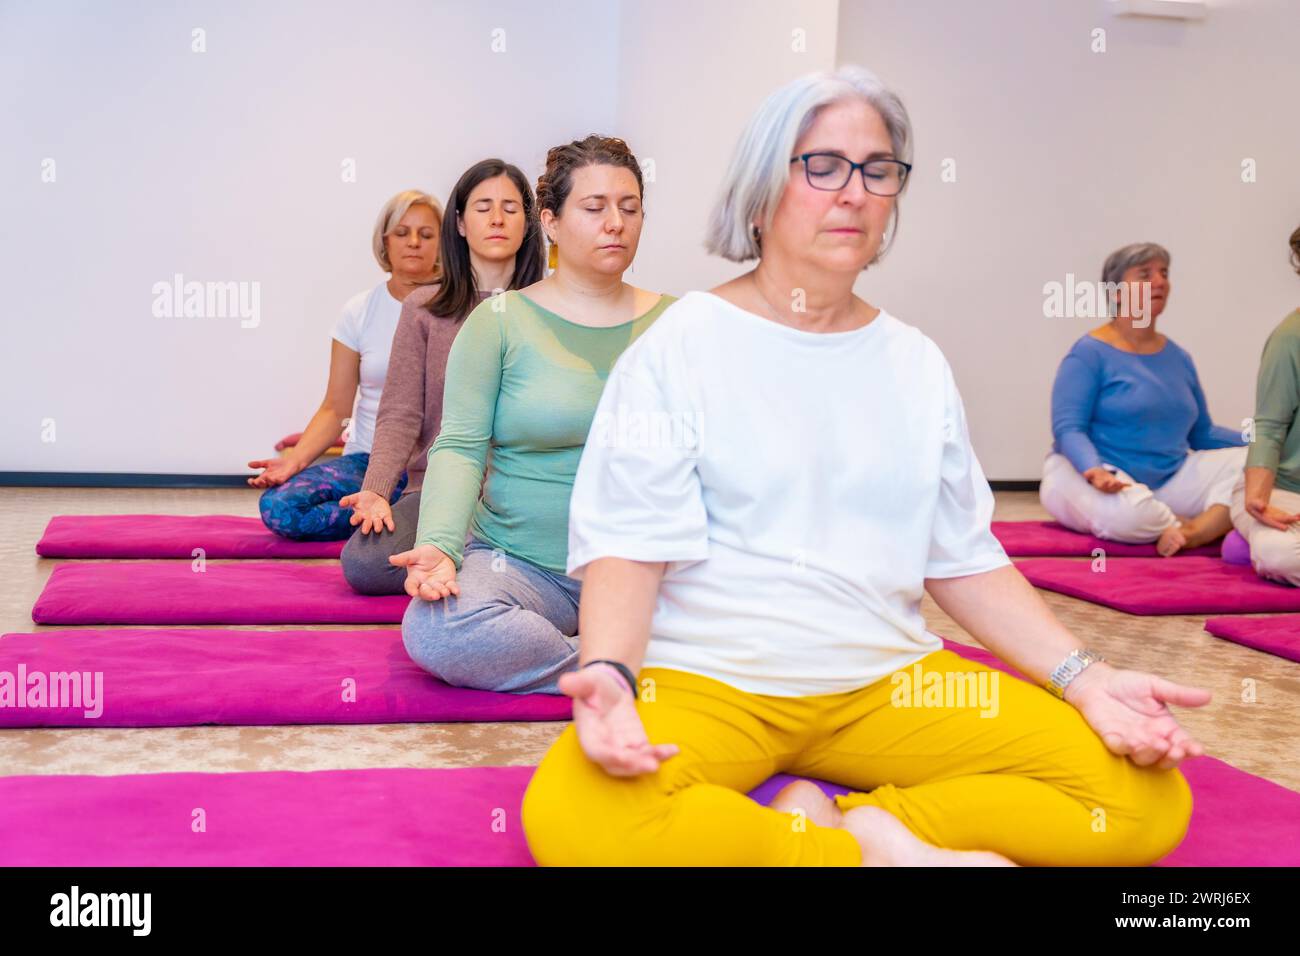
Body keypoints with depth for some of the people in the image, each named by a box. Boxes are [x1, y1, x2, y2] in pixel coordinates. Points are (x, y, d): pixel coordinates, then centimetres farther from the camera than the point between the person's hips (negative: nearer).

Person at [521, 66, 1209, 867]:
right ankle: (884, 850, -17)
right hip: (706, 679, -3)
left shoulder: (916, 363, 11)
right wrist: (607, 673, -29)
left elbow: (964, 558, 12)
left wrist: (1086, 677, -2)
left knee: (1148, 799, -14)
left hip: (889, 680, 4)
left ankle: (838, 822, -11)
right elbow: (628, 542, -9)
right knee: (576, 820, -37)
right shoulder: (682, 345, -3)